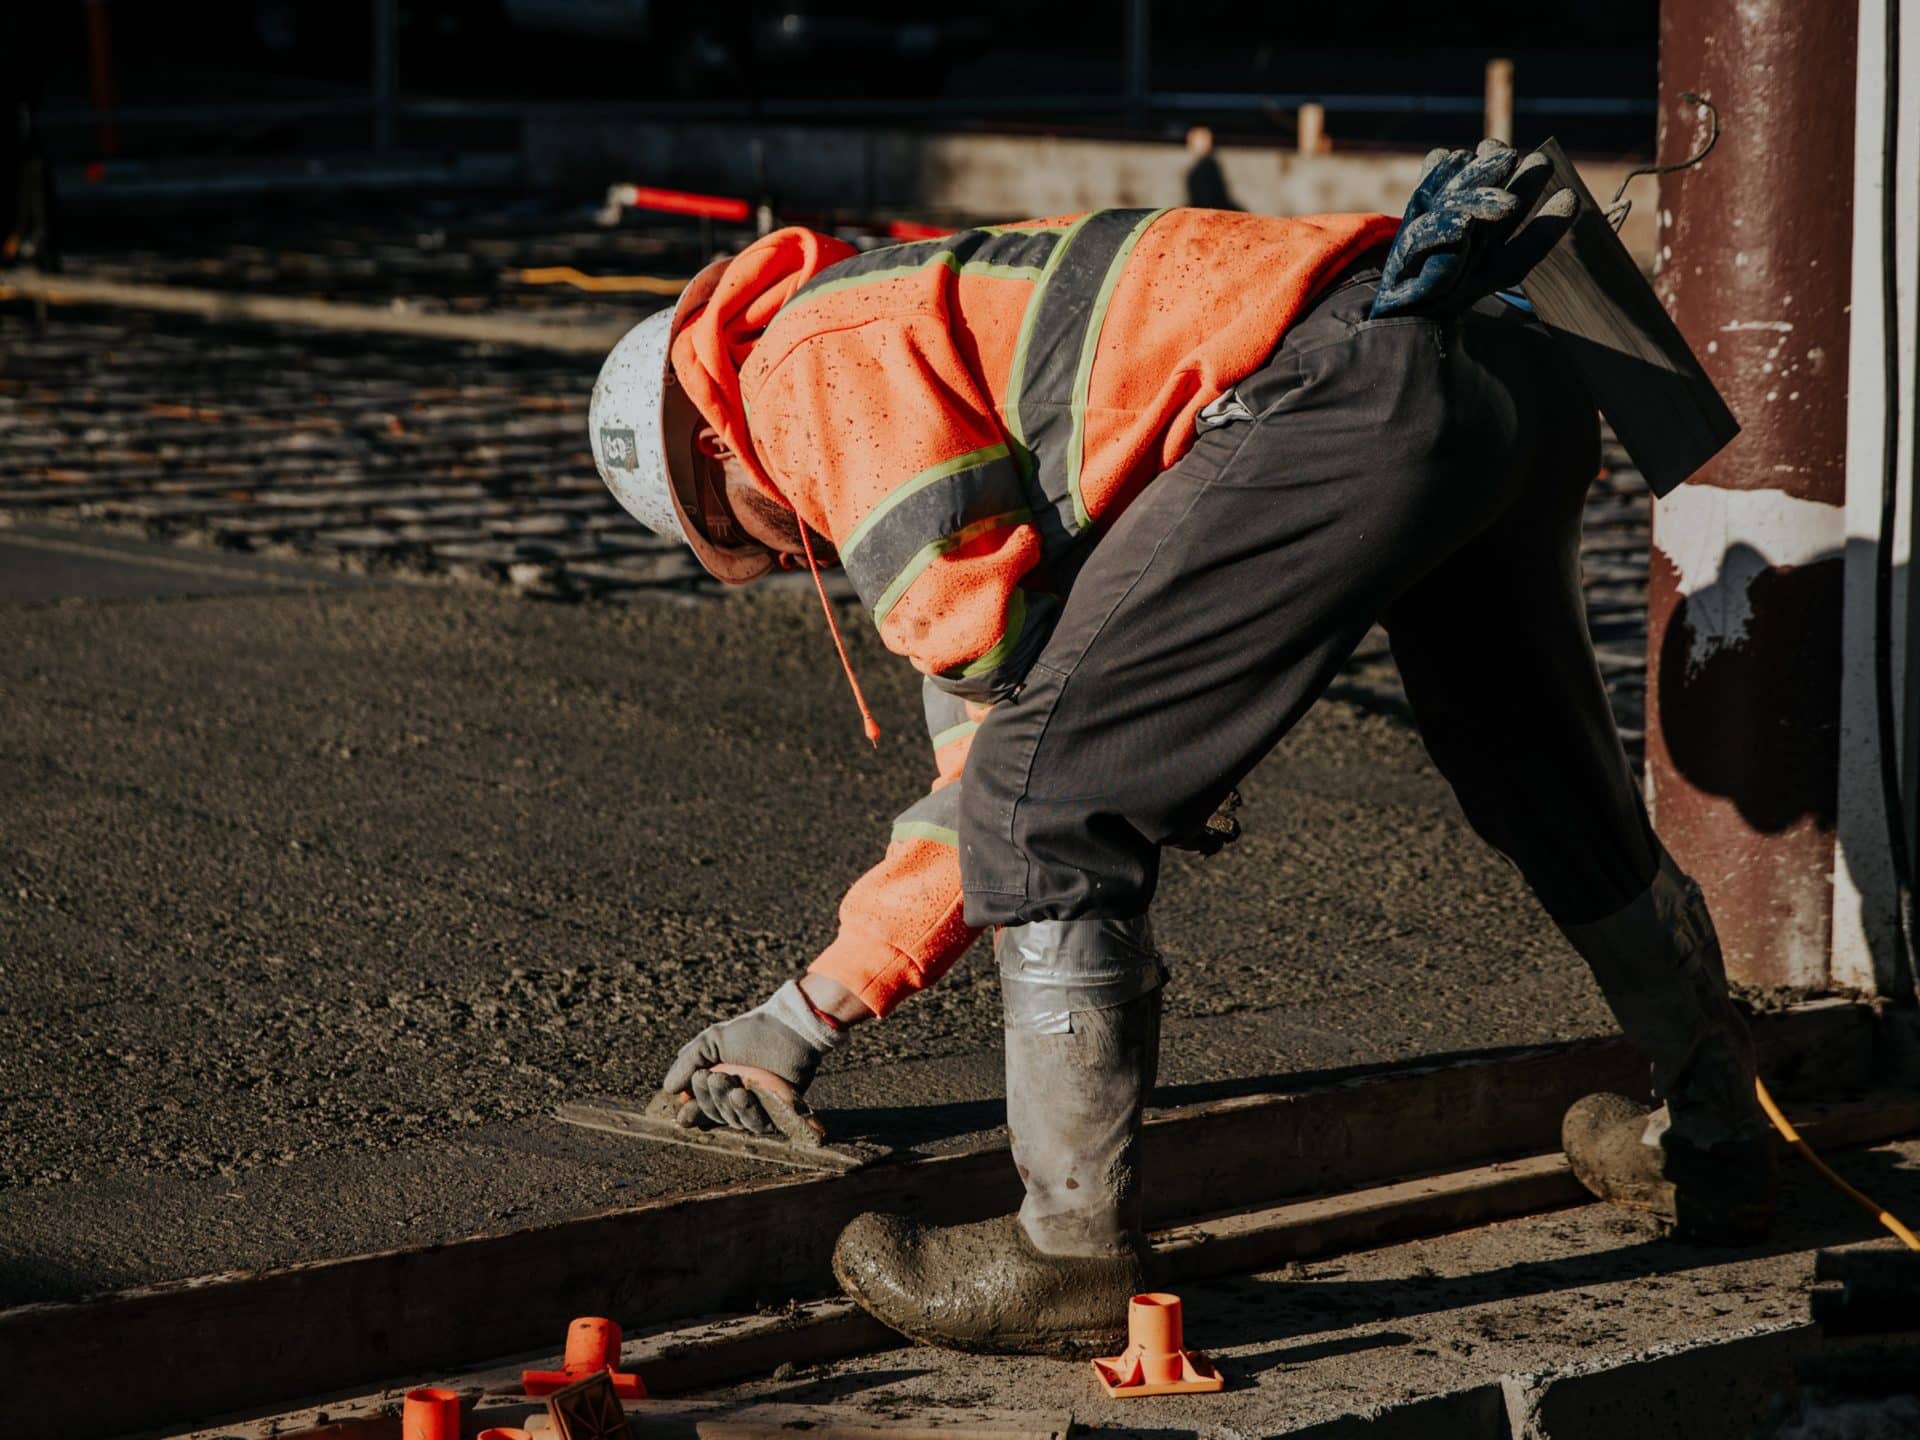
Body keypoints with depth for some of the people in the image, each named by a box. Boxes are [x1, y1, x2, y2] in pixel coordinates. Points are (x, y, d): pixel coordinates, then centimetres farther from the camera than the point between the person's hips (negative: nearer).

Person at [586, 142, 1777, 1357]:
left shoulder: (813, 364, 7)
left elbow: (992, 637, -7)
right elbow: (987, 754, 35)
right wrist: (812, 1011, 37)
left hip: (1352, 395, -10)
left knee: (1050, 799, -3)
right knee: (1552, 787, 30)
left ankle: (1078, 1256, 2)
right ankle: (1718, 1143, 49)